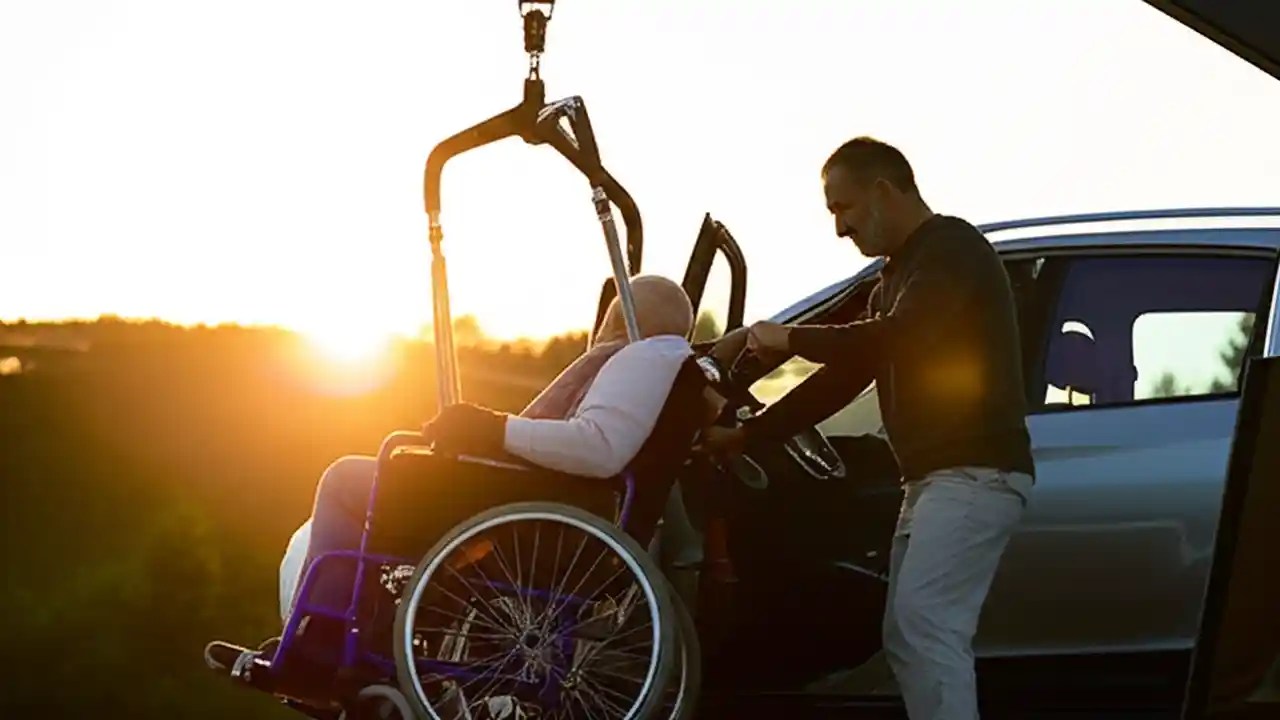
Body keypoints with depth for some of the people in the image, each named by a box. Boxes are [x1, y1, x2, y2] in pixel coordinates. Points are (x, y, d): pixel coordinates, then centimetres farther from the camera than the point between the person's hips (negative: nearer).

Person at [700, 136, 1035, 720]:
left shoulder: (953, 248, -8)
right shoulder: (898, 274, 23)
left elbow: (896, 340, -24)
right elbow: (846, 375, 24)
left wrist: (793, 338, -11)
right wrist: (746, 435, 19)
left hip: (975, 474, -11)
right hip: (933, 477, 11)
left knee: (925, 626, -21)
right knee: (906, 637, 7)